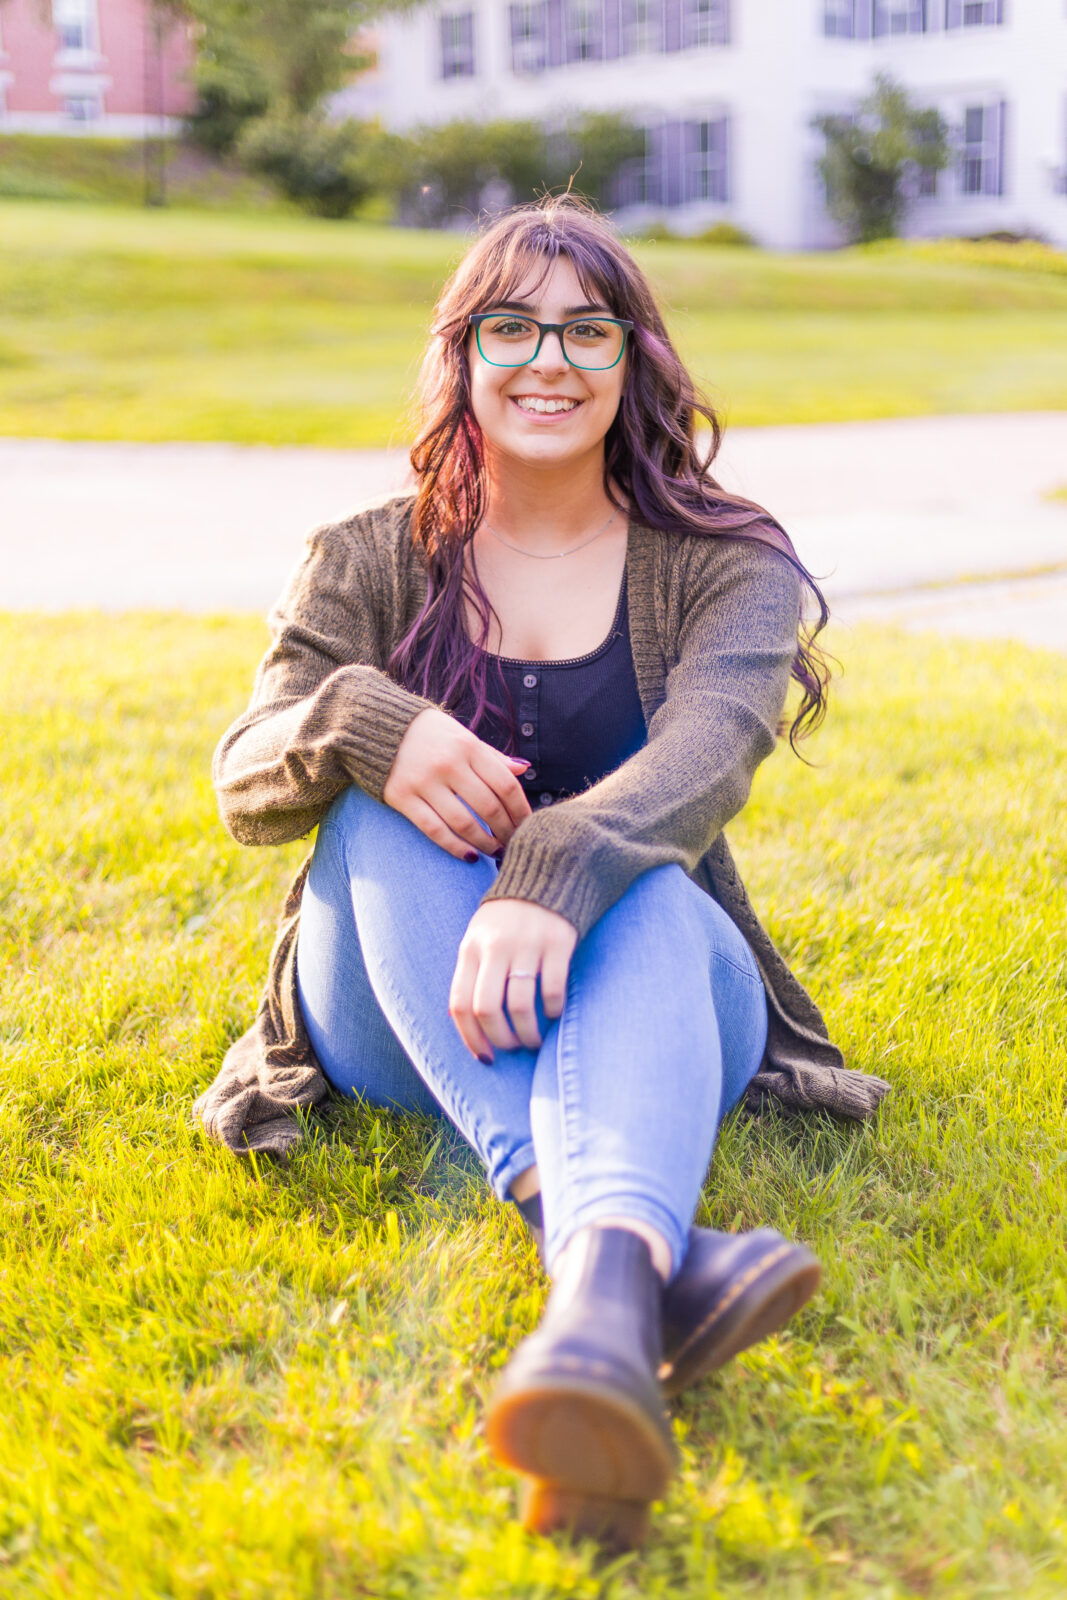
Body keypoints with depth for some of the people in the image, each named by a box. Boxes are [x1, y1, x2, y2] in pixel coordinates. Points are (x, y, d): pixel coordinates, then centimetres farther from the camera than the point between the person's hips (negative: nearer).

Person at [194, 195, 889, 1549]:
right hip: (397, 1025, 2)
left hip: (645, 993, -1)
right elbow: (244, 785, -4)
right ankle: (645, 1257, -50)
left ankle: (605, 1288, -65)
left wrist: (553, 875, -41)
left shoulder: (729, 565, 2)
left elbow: (708, 754, -19)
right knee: (390, 804, -30)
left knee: (638, 877, -35)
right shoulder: (370, 565, 7)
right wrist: (361, 726, -29)